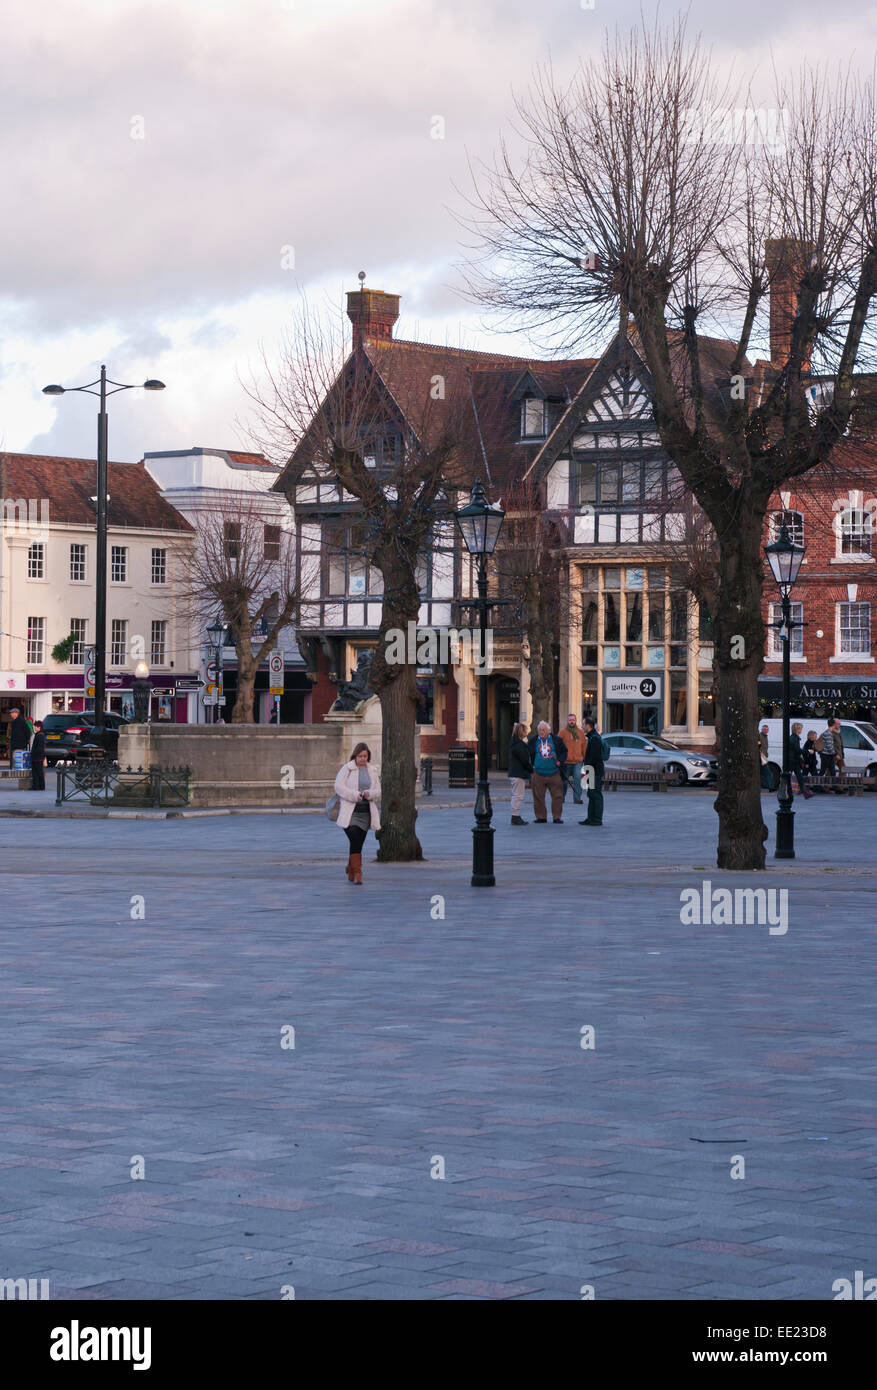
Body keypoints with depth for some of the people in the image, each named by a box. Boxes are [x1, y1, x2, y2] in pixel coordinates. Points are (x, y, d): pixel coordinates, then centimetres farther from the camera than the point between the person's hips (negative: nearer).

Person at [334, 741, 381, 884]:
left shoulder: (373, 772, 14)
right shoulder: (347, 769, 0)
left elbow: (378, 792, 13)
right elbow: (339, 786, -8)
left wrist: (369, 794, -11)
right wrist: (354, 795, -19)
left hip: (366, 812, 4)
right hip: (349, 811, -4)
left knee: (358, 843, 6)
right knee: (355, 840, -16)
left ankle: (351, 870, 24)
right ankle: (357, 872, -14)